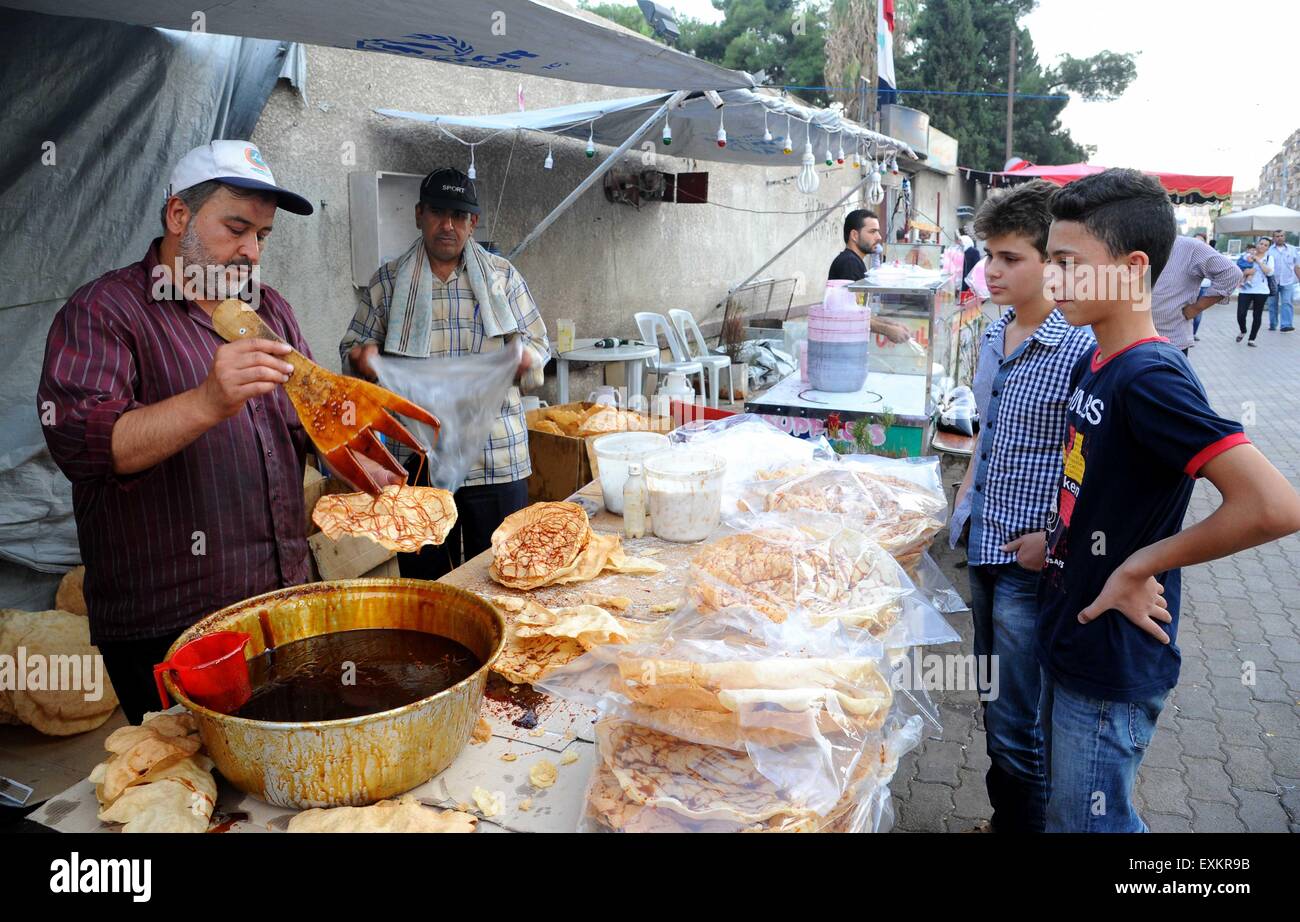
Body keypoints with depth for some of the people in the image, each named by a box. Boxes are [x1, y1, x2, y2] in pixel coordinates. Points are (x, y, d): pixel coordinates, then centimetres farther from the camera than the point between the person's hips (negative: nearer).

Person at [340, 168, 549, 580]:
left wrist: (526, 357, -13)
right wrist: (362, 357, -13)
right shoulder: (388, 280, 9)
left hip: (497, 460, 0)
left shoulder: (504, 276, 9)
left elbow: (539, 343, 11)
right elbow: (353, 346, 12)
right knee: (424, 580, 10)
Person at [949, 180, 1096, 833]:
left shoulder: (1080, 350, -18)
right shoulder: (992, 337, 7)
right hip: (983, 546, 8)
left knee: (1015, 728, 1)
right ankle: (1002, 815, 39)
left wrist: (1055, 539, -18)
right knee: (995, 703, 21)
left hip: (1030, 561, -8)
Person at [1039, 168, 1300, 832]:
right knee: (1063, 813, 25)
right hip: (1070, 640, 9)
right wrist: (1056, 543, 6)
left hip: (1112, 665, -9)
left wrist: (1138, 567, -22)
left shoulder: (1151, 378, -23)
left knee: (1089, 822, 10)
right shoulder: (1092, 365, 4)